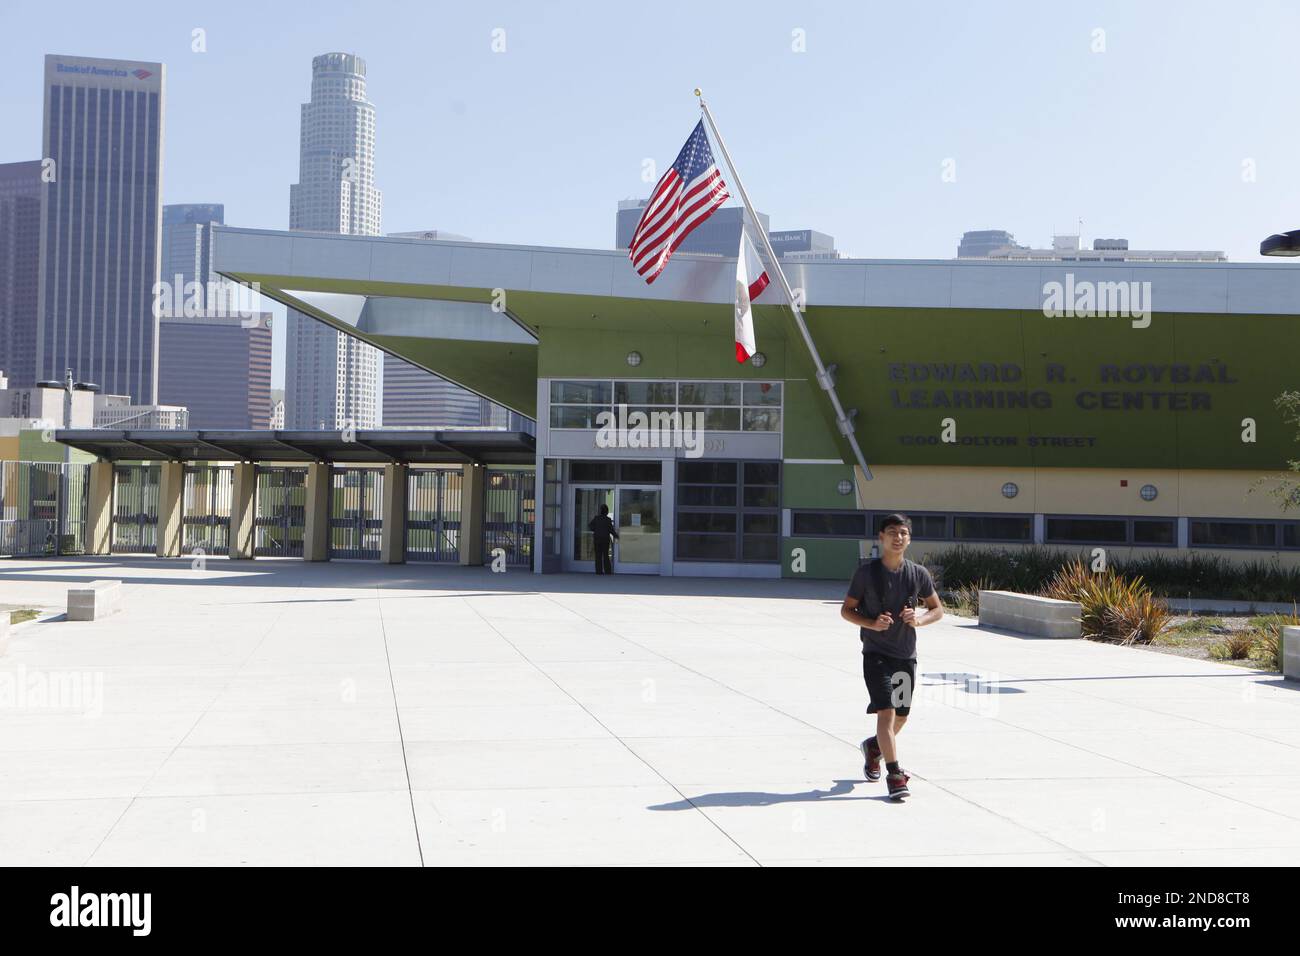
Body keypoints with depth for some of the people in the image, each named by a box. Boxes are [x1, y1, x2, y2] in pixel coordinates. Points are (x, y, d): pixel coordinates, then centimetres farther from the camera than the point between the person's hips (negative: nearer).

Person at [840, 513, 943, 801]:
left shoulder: (919, 574, 0)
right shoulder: (867, 572, -7)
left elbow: (938, 609, 10)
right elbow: (846, 610, -1)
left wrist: (919, 620, -12)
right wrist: (872, 623, -19)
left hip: (906, 655, 4)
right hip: (875, 654, -4)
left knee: (902, 715, 15)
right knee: (886, 712, -15)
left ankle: (874, 746, 45)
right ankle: (895, 775, -12)